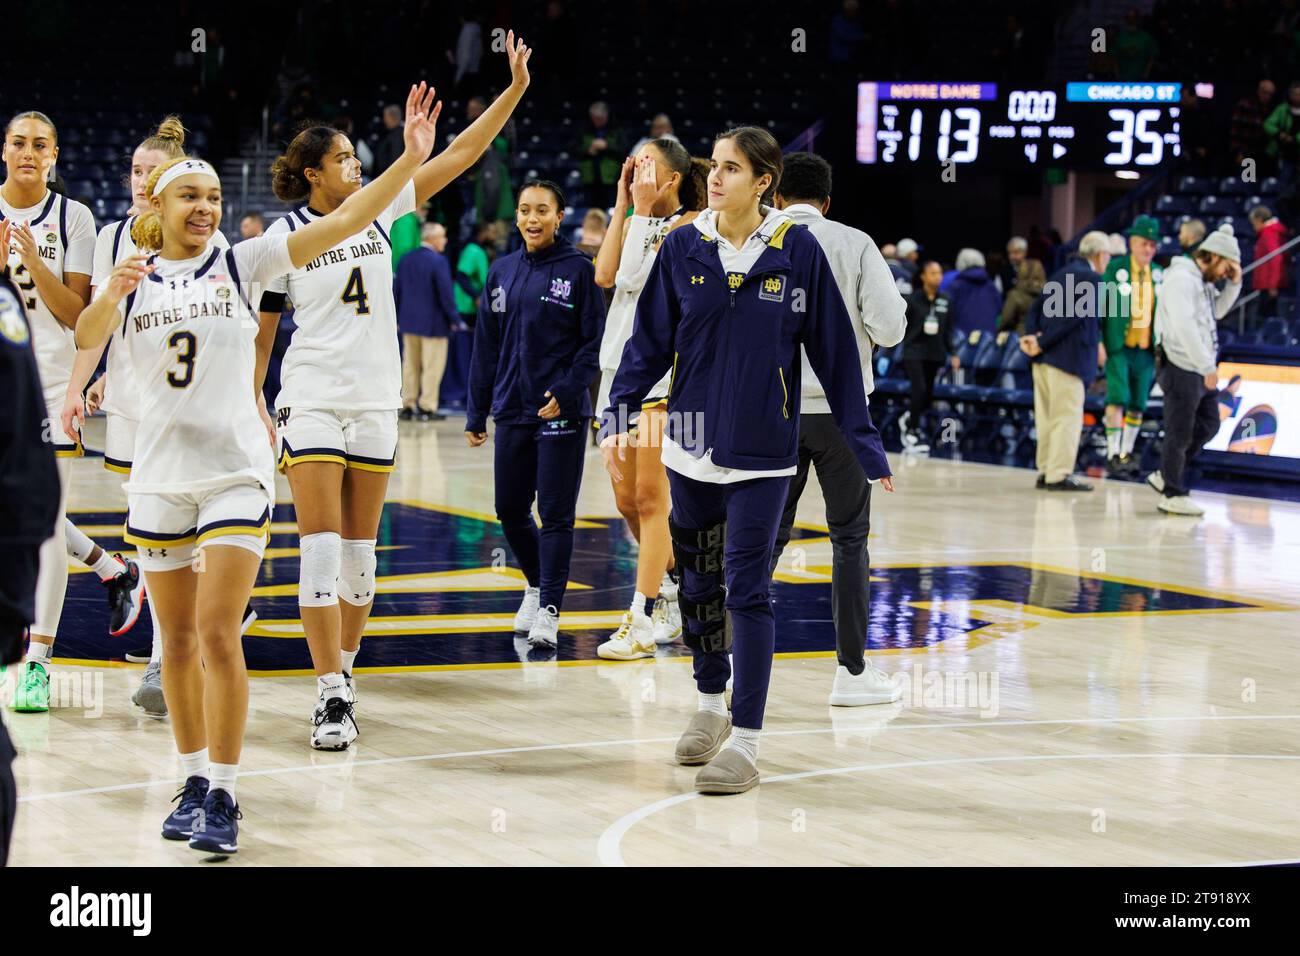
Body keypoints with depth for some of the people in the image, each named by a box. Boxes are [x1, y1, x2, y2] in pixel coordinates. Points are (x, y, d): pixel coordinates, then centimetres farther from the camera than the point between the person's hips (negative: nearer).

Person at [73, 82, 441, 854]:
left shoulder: (243, 263, 1)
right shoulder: (132, 278, 5)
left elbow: (343, 221, -8)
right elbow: (87, 336, -14)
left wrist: (410, 160, -19)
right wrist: (111, 296, -35)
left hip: (236, 472, -2)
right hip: (159, 477, 2)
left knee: (218, 634, -10)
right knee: (178, 640, 9)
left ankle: (224, 798, -6)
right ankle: (195, 783, 22)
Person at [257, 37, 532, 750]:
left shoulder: (379, 209, 6)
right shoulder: (283, 237, -3)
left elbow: (460, 155, 5)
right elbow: (257, 334, 2)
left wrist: (514, 89, -2)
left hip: (376, 401, 4)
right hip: (312, 399, -4)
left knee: (359, 549, 8)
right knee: (321, 546, -9)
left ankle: (343, 671, 22)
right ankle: (331, 697, -10)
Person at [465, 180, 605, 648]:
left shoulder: (578, 270, -4)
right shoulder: (502, 272, 9)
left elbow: (594, 341, -6)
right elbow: (486, 347, 13)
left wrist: (566, 390, -18)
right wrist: (476, 413, 12)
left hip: (563, 412, -5)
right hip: (512, 412, 5)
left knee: (555, 514, -3)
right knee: (510, 511, 10)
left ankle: (549, 610, 0)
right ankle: (536, 585, 33)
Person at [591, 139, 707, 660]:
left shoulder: (690, 225, -5)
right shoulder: (639, 224, 16)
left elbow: (637, 276, -17)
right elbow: (606, 274, 0)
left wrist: (644, 209, -12)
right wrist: (622, 205, 3)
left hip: (662, 369, -8)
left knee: (650, 498, -9)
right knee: (627, 500, 10)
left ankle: (643, 618, -9)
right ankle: (676, 588, 28)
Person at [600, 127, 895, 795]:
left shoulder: (798, 251, -6)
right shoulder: (684, 248, 0)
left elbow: (834, 352, -2)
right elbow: (649, 342, 5)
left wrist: (864, 442, -1)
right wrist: (618, 418, -4)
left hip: (762, 454, -3)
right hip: (690, 448, 4)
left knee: (747, 590, -7)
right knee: (698, 581, 14)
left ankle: (745, 742, -4)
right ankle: (711, 703, 34)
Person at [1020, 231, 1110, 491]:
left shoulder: (1061, 274, 18)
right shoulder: (1091, 279, -10)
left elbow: (1036, 307, 12)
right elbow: (1074, 317, -17)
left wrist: (1032, 336, -1)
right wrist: (1041, 344, -14)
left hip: (1045, 359, 9)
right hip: (1067, 358, -9)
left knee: (1048, 418, 13)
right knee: (1068, 418, -6)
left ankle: (1045, 471, 17)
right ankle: (1059, 475, -8)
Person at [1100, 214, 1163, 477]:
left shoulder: (1158, 273, 9)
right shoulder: (1115, 268, -3)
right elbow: (1100, 305, -3)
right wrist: (1099, 342, -10)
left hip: (1145, 351, 4)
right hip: (1118, 347, -4)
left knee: (1138, 405, 6)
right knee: (1118, 398, -13)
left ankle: (1126, 454, 16)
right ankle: (1113, 455, -12)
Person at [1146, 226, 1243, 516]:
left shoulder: (1203, 282, 15)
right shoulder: (1181, 279, -16)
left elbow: (1218, 311, 26)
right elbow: (1185, 326, -24)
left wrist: (1234, 284, 10)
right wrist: (1207, 366, -26)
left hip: (1200, 370, 10)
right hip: (1182, 369, -10)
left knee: (1208, 426, 15)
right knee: (1180, 434, -2)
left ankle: (1165, 476, 25)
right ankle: (1173, 495, 7)